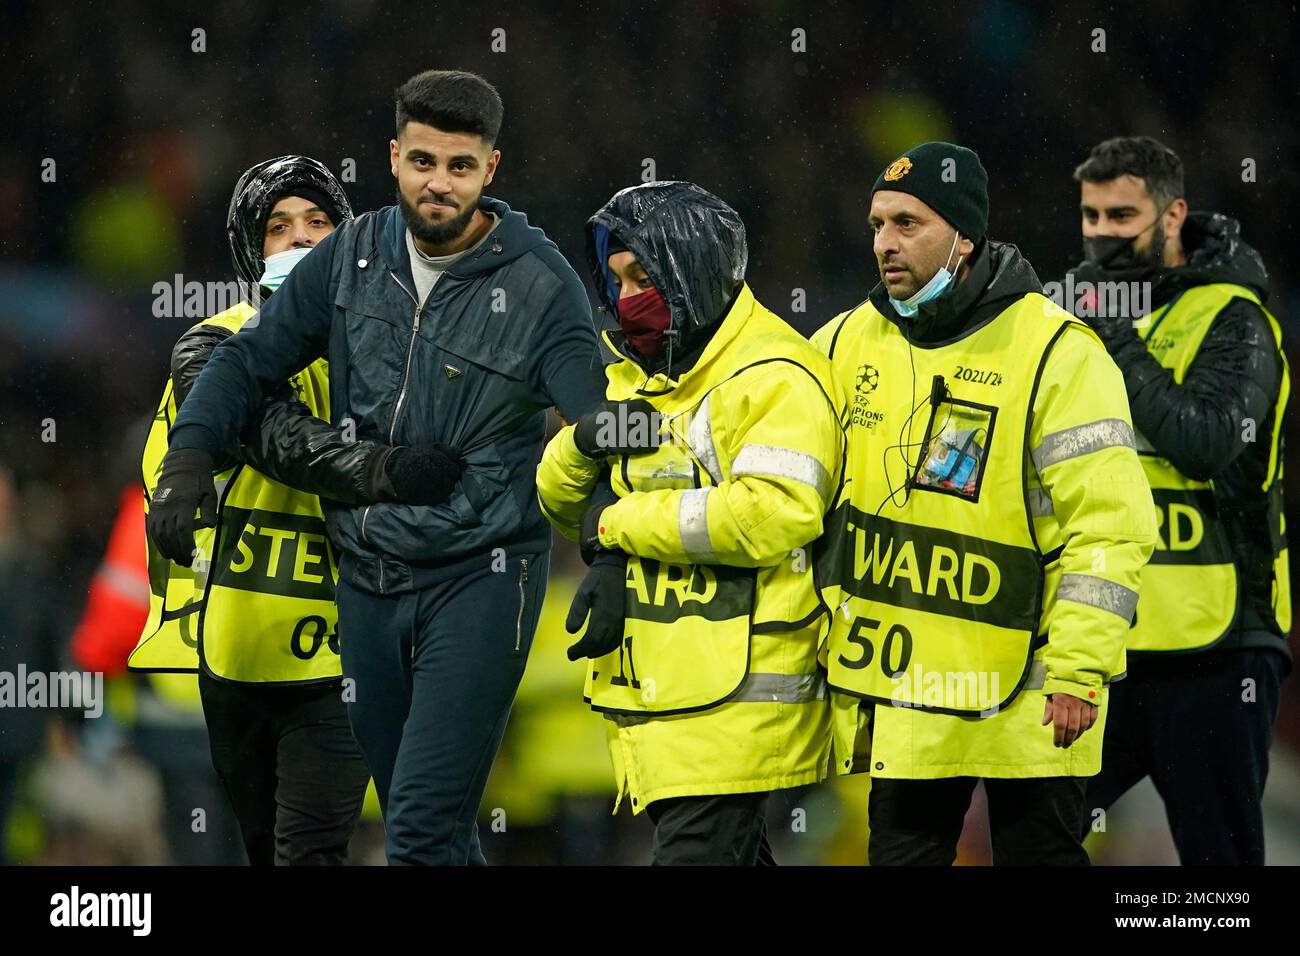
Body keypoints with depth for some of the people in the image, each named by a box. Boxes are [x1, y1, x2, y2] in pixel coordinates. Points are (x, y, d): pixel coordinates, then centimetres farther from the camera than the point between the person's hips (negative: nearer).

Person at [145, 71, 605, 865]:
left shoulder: (539, 283, -9)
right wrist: (190, 457, -9)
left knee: (425, 827, -15)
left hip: (479, 580, -5)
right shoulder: (355, 256, 2)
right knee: (423, 823, 13)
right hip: (369, 581, 5)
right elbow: (252, 359, 8)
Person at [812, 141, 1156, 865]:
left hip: (1025, 693, -5)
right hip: (900, 686, 5)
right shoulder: (848, 343, 5)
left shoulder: (1056, 353, -12)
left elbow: (1112, 528, -15)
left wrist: (1080, 672, -18)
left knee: (1039, 852, 3)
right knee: (901, 852, 10)